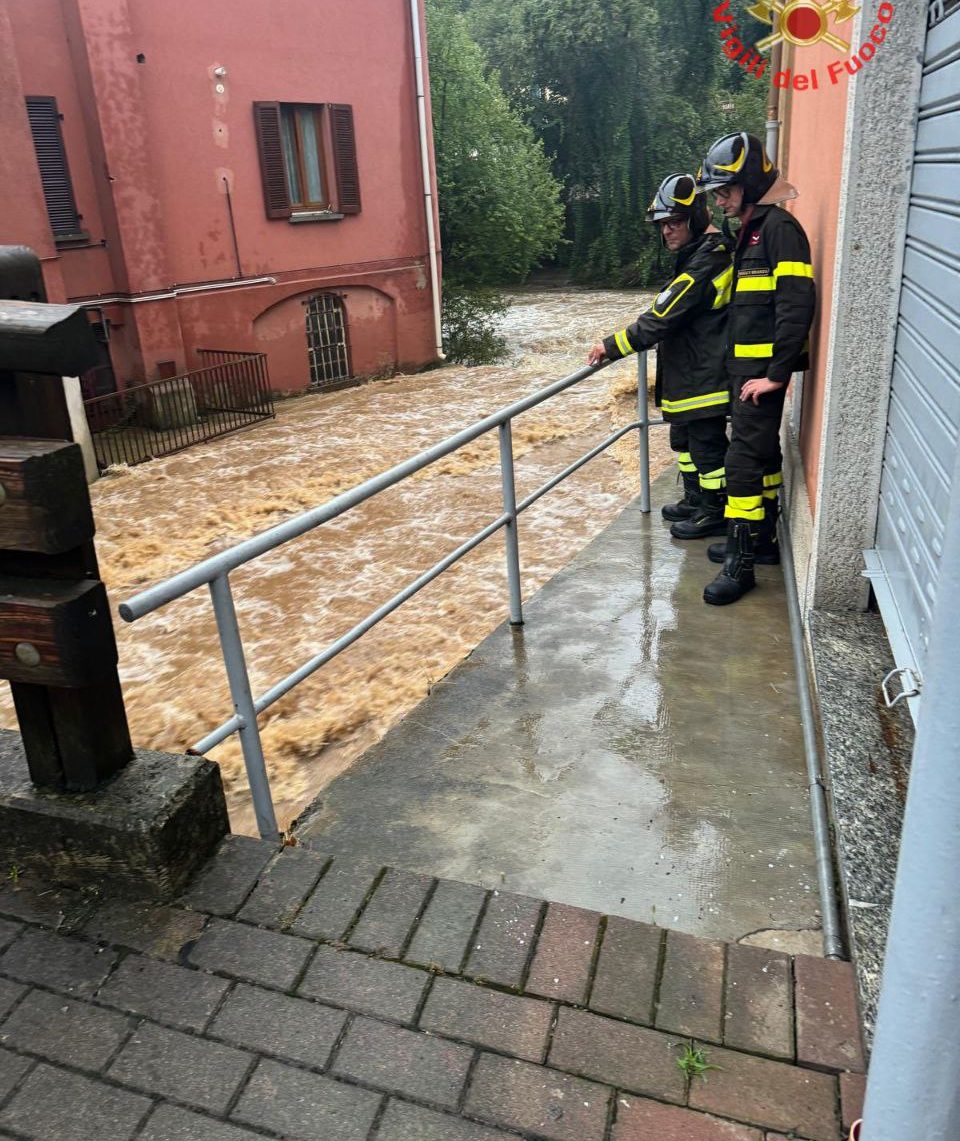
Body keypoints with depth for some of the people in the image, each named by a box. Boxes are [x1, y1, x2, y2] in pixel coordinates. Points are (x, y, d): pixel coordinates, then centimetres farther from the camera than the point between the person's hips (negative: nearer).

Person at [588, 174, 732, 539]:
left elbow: (661, 319, -23)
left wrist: (612, 346, -17)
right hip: (688, 375, 11)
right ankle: (695, 501, 35)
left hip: (704, 379, -11)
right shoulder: (700, 256, 11)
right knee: (684, 439, 21)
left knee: (707, 445, 2)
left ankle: (716, 513, 15)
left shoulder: (704, 266, -22)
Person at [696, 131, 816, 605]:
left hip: (762, 369, -10)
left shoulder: (779, 227, -13)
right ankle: (762, 539, 29)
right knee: (762, 451, 17)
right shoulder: (749, 228, 17)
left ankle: (741, 562, -5)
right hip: (745, 366, 10)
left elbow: (797, 304, -21)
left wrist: (778, 373, -21)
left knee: (745, 458, -10)